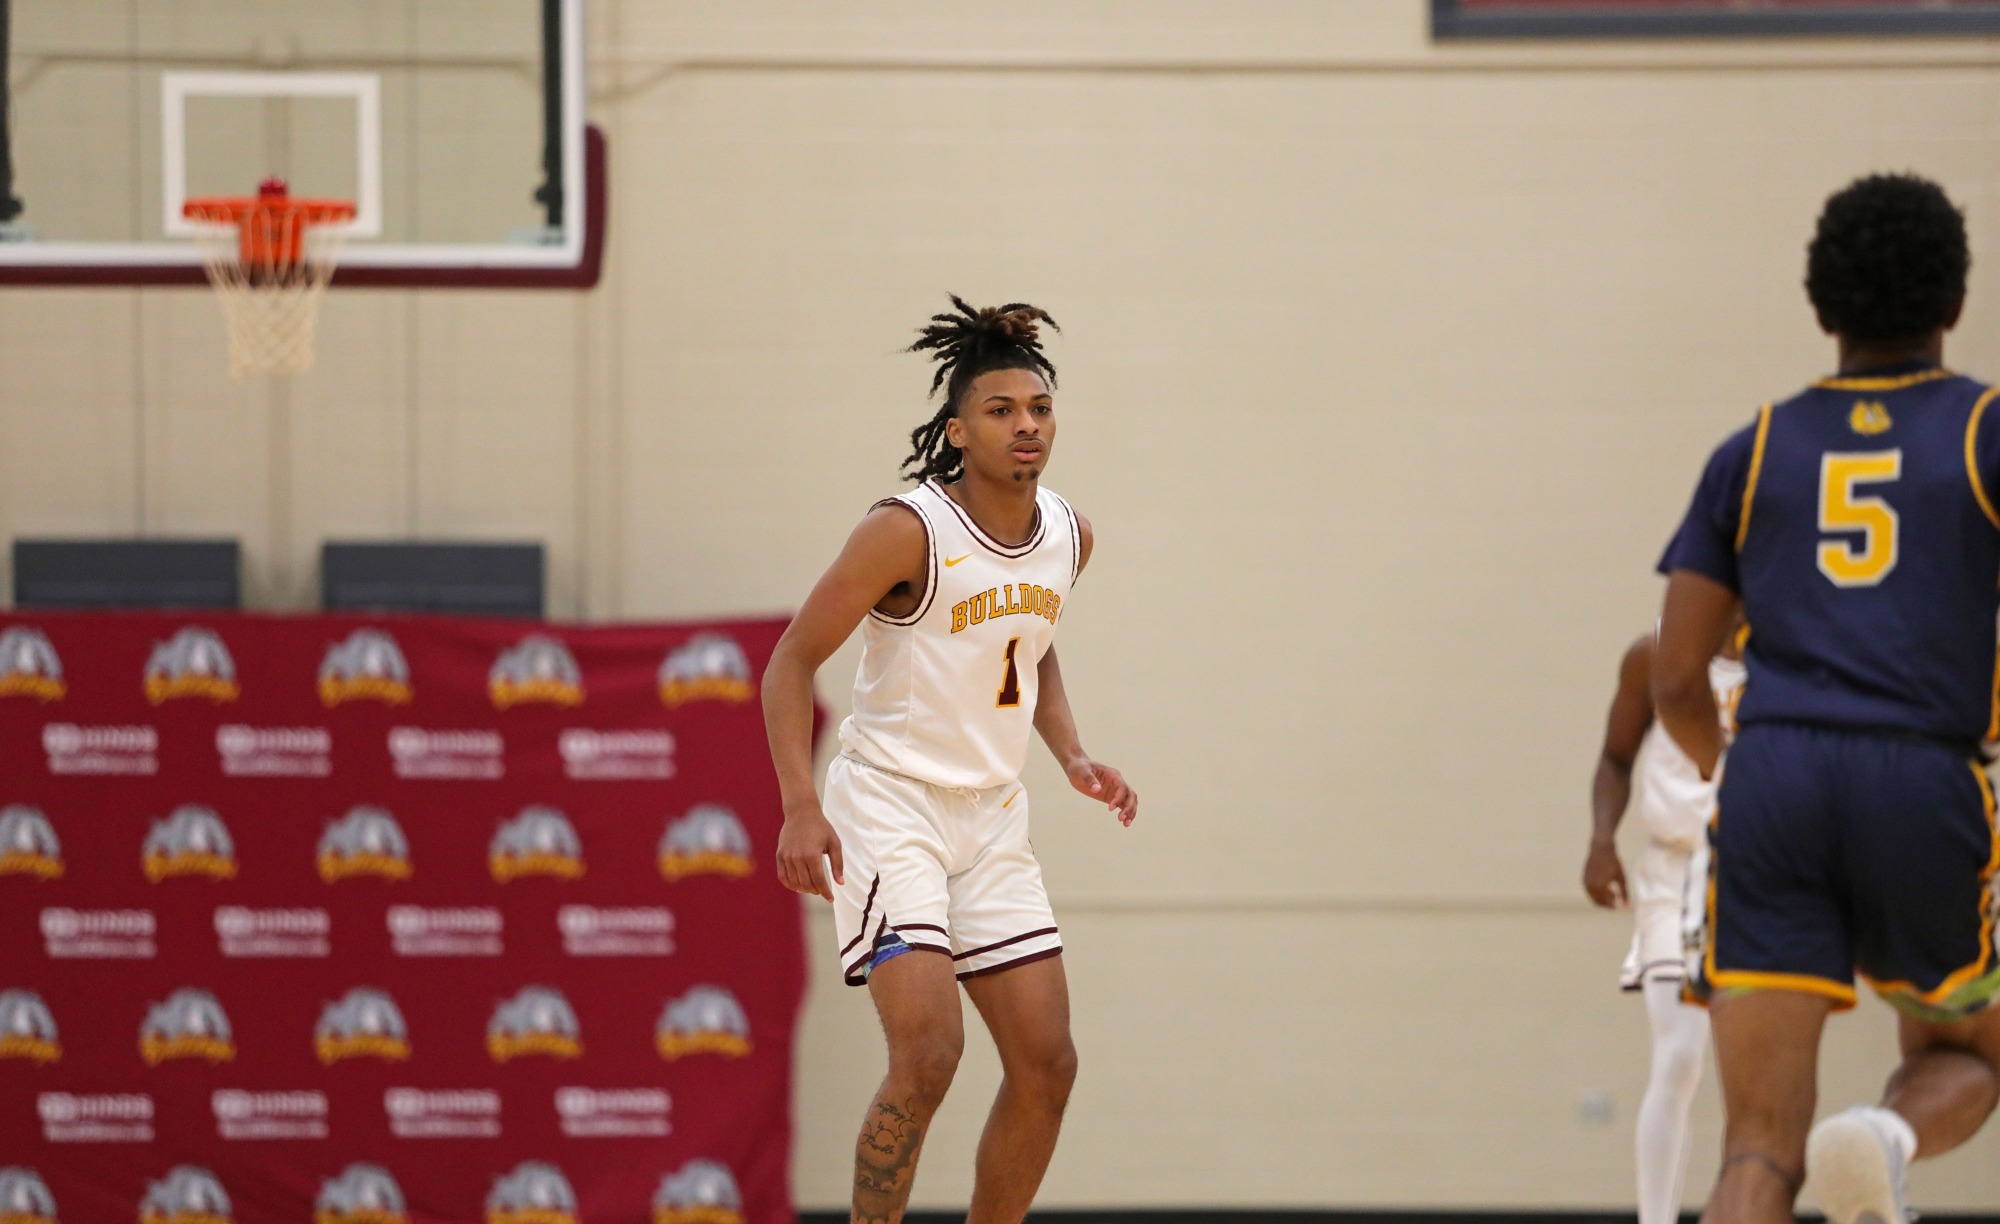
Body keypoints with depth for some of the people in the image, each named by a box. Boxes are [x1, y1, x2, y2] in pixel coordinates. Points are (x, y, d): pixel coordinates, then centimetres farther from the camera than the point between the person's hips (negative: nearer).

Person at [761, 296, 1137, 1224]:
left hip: (991, 817, 7)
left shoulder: (1069, 537, 4)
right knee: (928, 1055, -20)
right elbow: (792, 661, -12)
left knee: (1047, 1064, 4)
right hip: (889, 807, -7)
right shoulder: (908, 532, -16)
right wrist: (800, 807, -22)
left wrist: (1072, 756, 6)